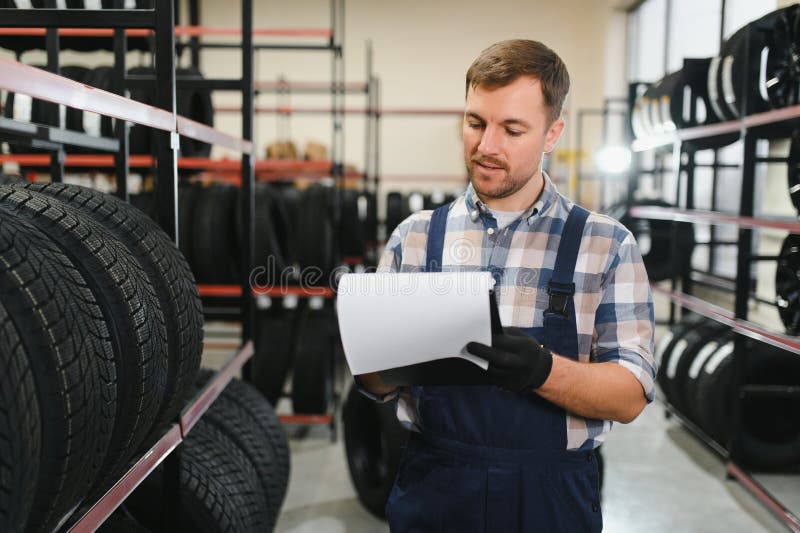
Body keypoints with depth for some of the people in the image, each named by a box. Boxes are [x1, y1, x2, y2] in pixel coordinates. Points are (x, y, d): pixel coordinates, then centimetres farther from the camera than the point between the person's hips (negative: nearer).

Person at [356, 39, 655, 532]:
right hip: (430, 493, 2)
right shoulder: (416, 236, 2)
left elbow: (631, 395, -8)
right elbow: (380, 386, 5)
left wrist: (543, 371, -26)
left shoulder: (607, 245, -4)